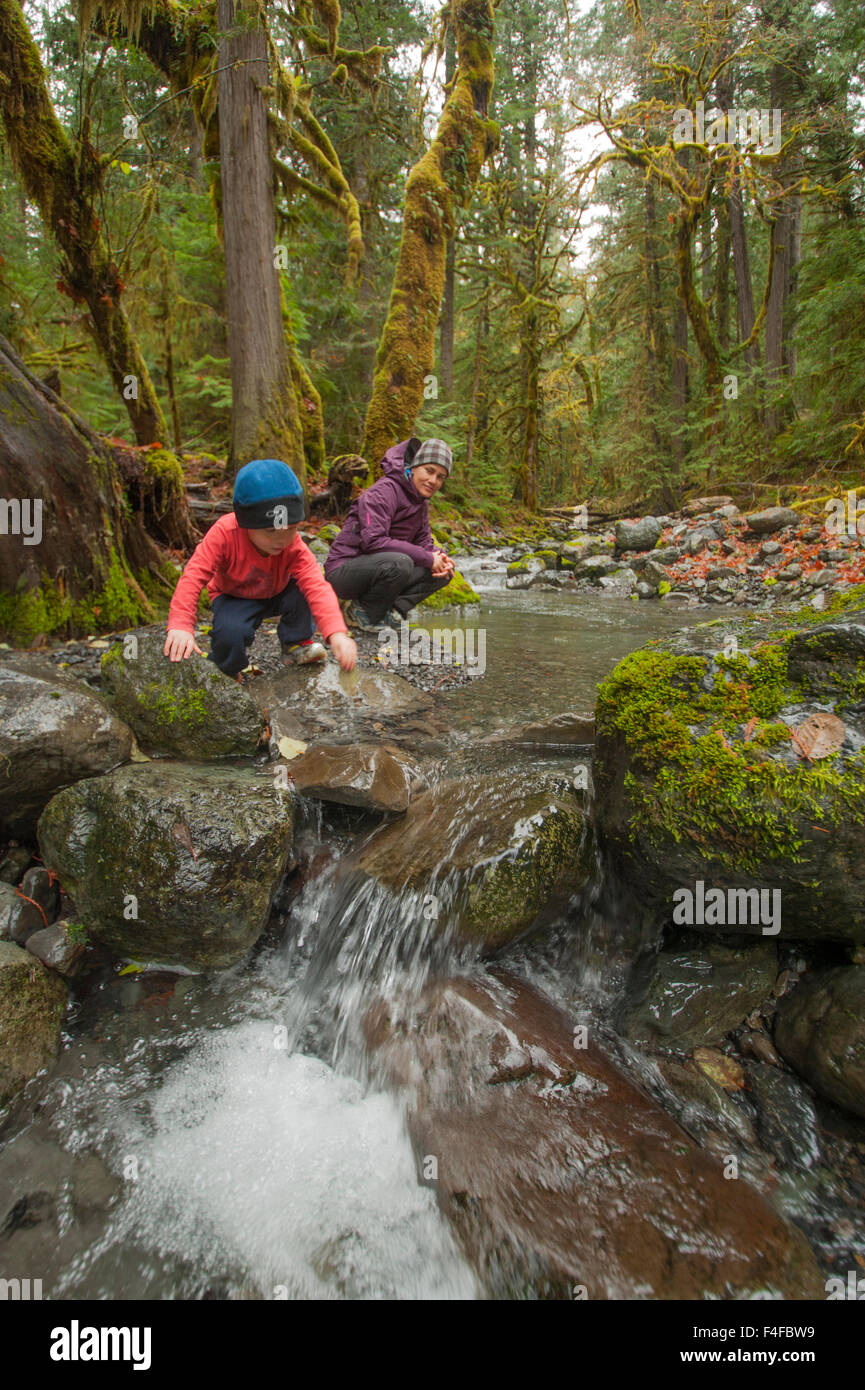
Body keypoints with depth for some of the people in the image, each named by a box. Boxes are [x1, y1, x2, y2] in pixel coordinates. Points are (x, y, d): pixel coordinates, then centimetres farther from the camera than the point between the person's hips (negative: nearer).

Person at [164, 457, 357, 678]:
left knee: (304, 588, -28)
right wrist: (180, 626, -46)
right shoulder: (224, 533, -32)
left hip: (277, 593, 3)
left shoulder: (294, 546, -28)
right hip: (234, 597, -2)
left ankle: (296, 645, -2)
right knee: (230, 634, -34)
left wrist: (337, 634, -53)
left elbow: (317, 586, -38)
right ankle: (229, 672, 0)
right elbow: (193, 576, -33)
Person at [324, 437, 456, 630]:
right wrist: (427, 558, -24)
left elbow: (423, 542, 13)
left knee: (445, 570, -2)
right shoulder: (383, 492, -17)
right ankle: (362, 612, -14)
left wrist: (439, 556, -13)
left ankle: (394, 609, -12)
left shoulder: (421, 501, 11)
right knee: (400, 563, -37)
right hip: (344, 572, -8)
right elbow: (374, 541, -27)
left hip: (375, 569, 8)